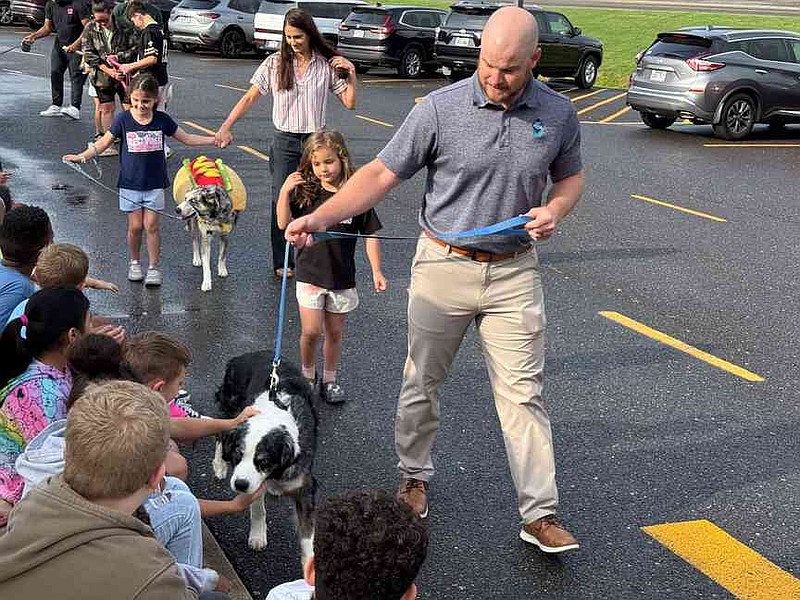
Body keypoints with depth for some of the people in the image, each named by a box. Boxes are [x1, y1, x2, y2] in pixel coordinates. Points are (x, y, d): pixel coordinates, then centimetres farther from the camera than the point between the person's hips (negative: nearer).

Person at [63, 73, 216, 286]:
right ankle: (134, 263, 24)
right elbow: (103, 142, 0)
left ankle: (153, 268, 9)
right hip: (130, 183, 0)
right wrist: (82, 156, -12)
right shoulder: (123, 119, -6)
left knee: (151, 225, -1)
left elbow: (186, 138, 7)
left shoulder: (162, 120, -2)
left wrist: (215, 139, 1)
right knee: (135, 226, 4)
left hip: (155, 184, 0)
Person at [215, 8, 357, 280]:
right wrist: (226, 127, -9)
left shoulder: (327, 65, 0)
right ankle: (282, 262, 12)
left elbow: (349, 103, 3)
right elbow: (250, 97, -1)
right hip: (284, 141, 0)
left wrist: (351, 75, -11)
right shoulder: (275, 64, -1)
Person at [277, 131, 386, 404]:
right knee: (311, 331, -6)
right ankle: (307, 374, 19)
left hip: (342, 277, 1)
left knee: (334, 332, 13)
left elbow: (371, 235, 0)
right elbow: (284, 224, -6)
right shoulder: (305, 192, -4)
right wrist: (284, 192, -17)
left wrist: (376, 271, -3)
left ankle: (329, 379, 30)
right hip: (310, 274, 0)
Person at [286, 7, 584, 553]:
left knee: (523, 393, 2)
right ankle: (415, 478, 35)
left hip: (515, 271, 1)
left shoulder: (558, 114, -3)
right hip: (444, 266, -1)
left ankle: (540, 514, 9)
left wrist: (555, 211, -9)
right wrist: (320, 217, -24)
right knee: (422, 382, 12)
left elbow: (571, 176, 14)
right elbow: (382, 172, -12)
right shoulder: (441, 109, -12)